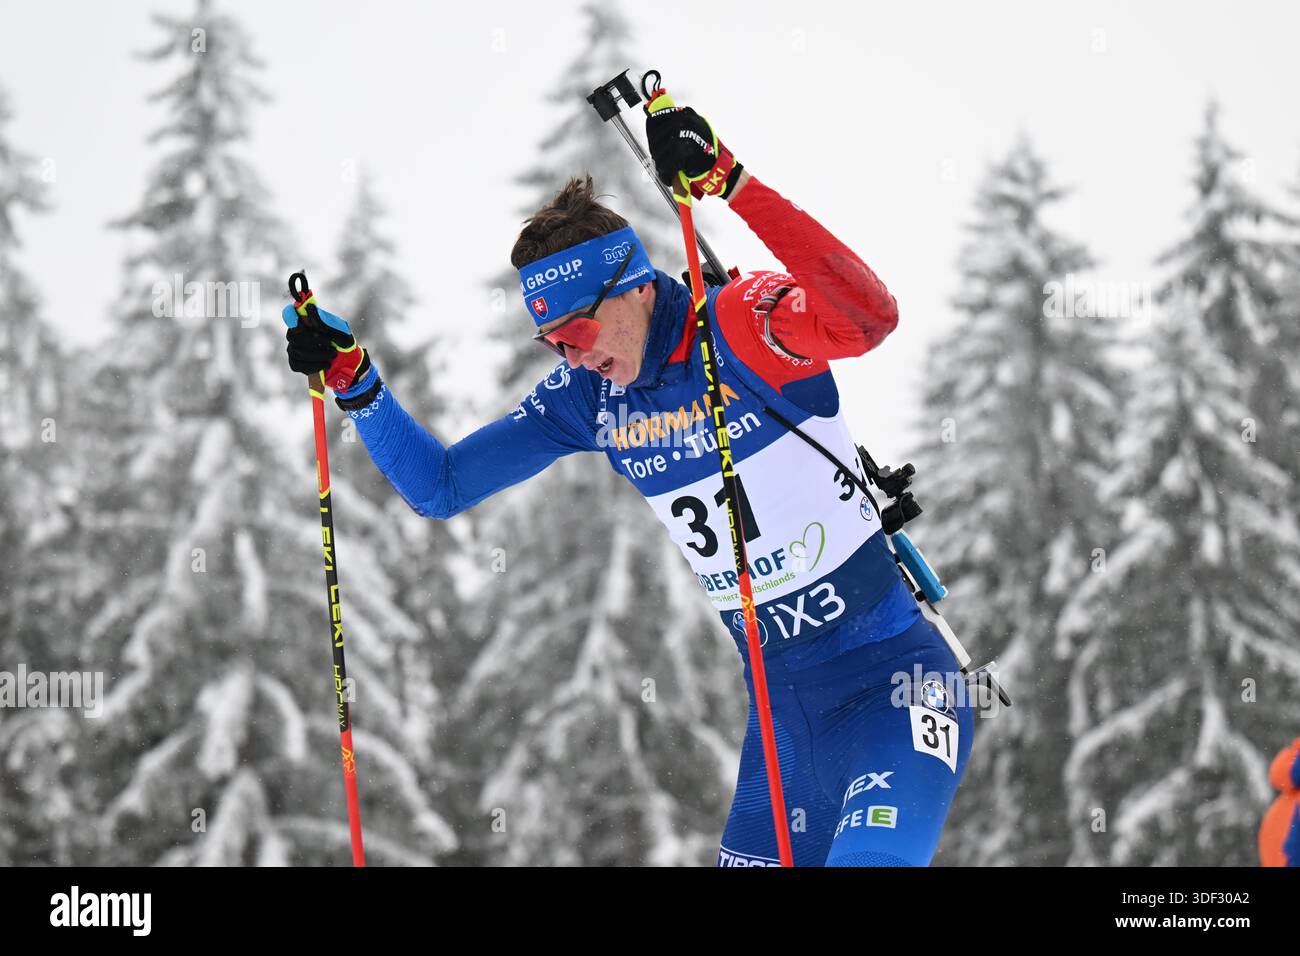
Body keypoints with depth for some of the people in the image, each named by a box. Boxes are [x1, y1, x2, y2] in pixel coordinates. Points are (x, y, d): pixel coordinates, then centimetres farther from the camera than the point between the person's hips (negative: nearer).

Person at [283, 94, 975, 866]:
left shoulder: (741, 327, -16)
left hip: (891, 680, -7)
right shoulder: (588, 397, 4)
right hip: (780, 707, 7)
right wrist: (353, 380, -3)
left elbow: (870, 317, -38)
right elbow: (439, 486, 12)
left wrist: (728, 181, -46)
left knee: (869, 857, -30)